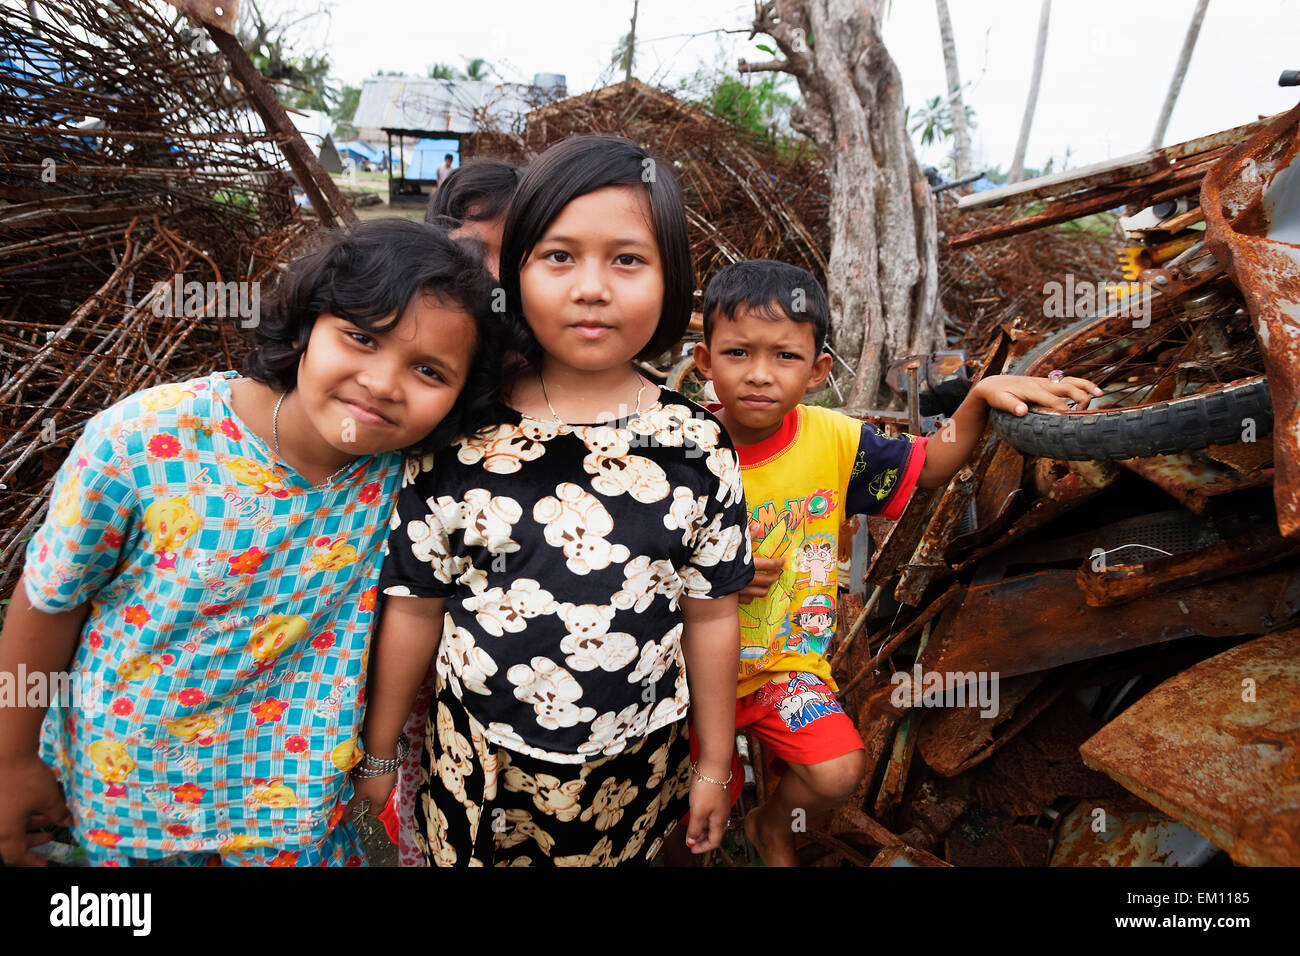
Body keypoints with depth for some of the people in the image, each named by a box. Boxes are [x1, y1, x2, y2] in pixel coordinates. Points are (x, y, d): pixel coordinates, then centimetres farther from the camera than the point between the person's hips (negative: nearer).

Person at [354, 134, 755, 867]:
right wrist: (379, 750, 5)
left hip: (634, 773, 1)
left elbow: (710, 616, -2)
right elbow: (415, 607, -4)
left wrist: (715, 763, 6)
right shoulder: (462, 435, -13)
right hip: (479, 764, 0)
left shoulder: (698, 447, -11)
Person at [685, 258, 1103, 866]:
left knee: (839, 773, -16)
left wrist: (981, 396, -12)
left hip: (788, 661, 2)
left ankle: (772, 825, 19)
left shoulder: (830, 439, -10)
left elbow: (929, 467, 3)